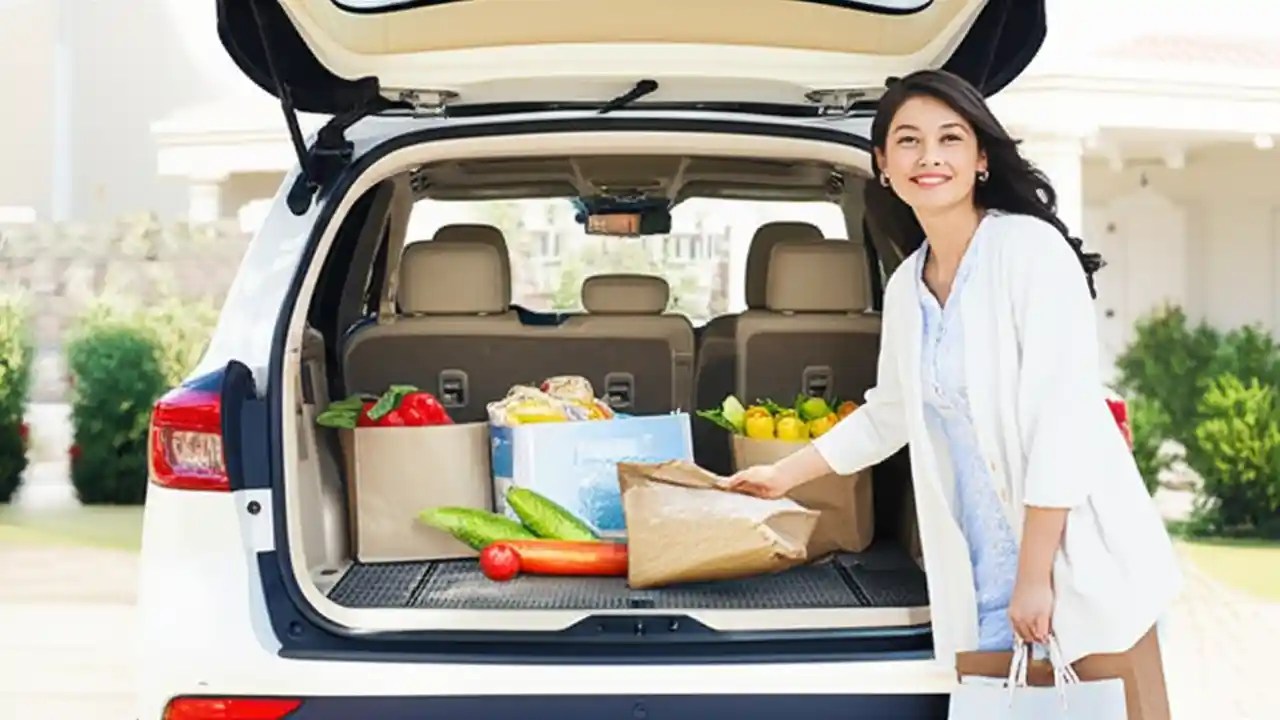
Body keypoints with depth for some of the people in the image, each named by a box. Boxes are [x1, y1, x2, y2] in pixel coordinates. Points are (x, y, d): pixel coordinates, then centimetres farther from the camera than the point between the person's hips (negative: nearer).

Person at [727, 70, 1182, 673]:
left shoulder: (1031, 248, -10)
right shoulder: (905, 286, 11)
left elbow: (1063, 415, -16)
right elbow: (889, 414, 27)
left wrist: (1034, 576, -18)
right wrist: (784, 474, 35)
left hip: (1079, 570, -6)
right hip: (983, 578, 6)